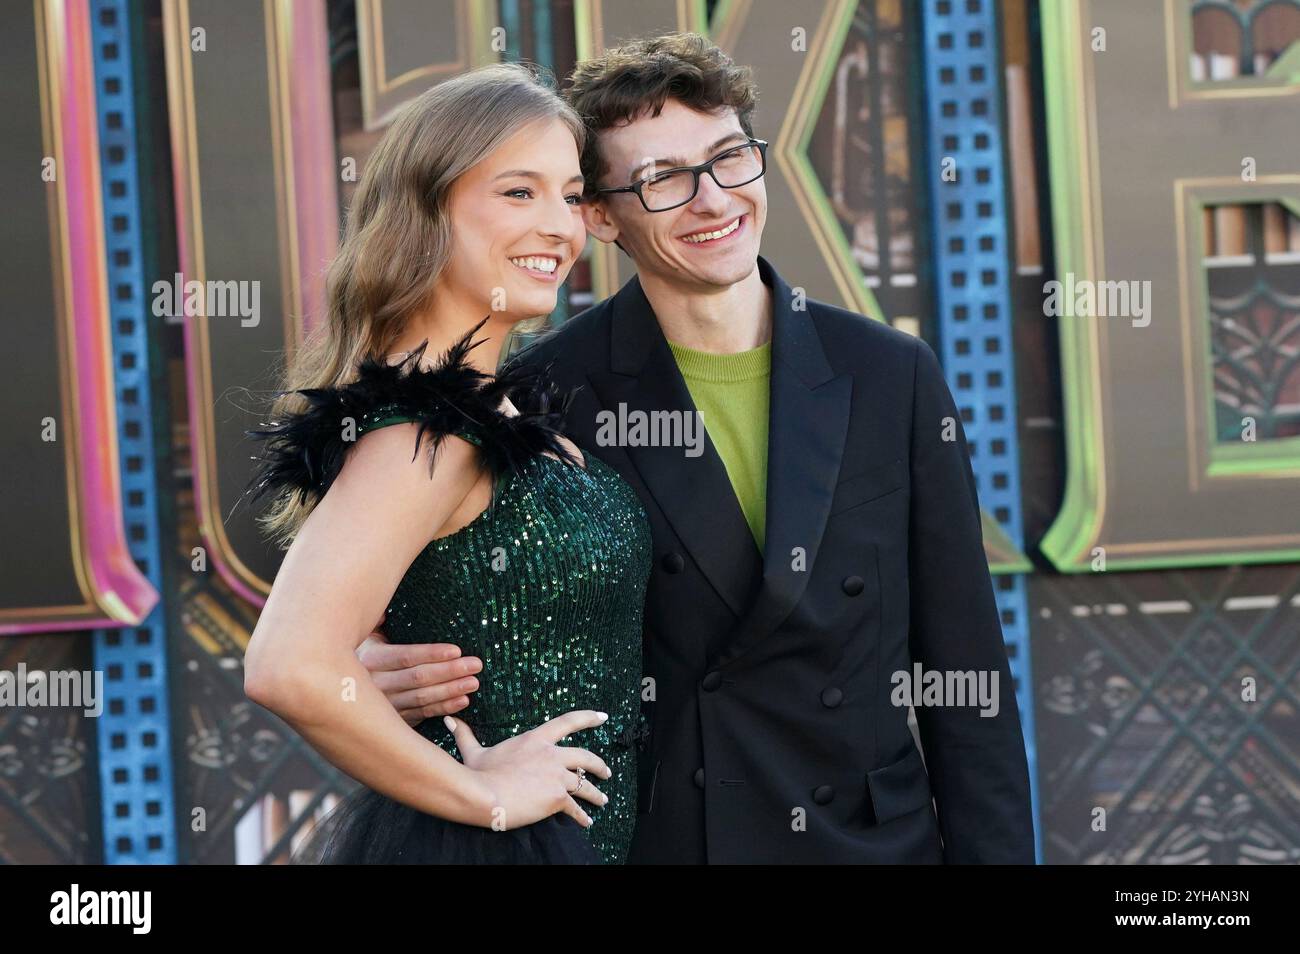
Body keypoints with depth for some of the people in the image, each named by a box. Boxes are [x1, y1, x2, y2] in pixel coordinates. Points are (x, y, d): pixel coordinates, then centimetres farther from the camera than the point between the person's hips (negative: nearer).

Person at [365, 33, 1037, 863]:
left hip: (875, 837, 2)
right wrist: (391, 670, -20)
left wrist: (993, 851, -5)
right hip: (642, 839, -2)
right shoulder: (550, 394, -8)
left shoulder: (892, 377, -3)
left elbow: (965, 669, 0)